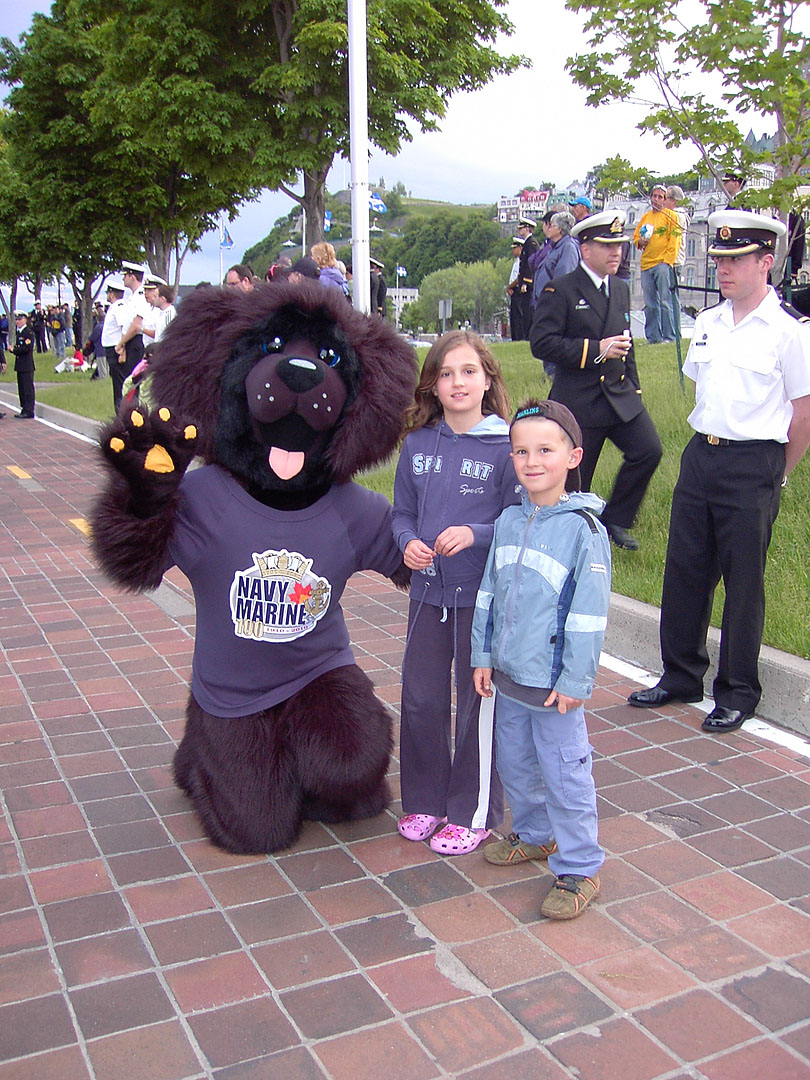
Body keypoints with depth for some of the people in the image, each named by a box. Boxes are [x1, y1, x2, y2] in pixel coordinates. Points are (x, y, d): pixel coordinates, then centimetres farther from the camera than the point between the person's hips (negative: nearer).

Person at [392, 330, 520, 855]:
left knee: (479, 703, 7)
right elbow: (403, 512, 11)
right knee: (421, 699, 12)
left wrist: (474, 534, -23)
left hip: (483, 595, -4)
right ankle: (425, 800, 31)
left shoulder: (505, 446, -9)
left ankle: (474, 812, 24)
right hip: (428, 591, 4)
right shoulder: (418, 444, 3)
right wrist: (408, 543, -9)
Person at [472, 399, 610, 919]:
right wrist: (484, 656, 11)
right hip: (509, 675, 7)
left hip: (555, 681, -7)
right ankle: (535, 835, 43)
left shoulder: (584, 528, -14)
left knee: (565, 775, 3)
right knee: (515, 763, 20)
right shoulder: (509, 522, 5)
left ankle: (579, 869, 18)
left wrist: (574, 680, -14)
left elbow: (589, 613, -14)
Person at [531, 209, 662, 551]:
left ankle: (614, 519, 9)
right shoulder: (561, 290, -9)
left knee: (648, 450, -9)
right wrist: (595, 350, -21)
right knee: (574, 482, 2)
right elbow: (541, 343, -18)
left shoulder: (621, 289, 14)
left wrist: (633, 387, 19)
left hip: (621, 395, 6)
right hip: (579, 402, -6)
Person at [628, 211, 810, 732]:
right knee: (684, 569, 10)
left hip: (753, 466, -6)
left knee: (744, 582, 4)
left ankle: (738, 693, 20)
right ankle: (681, 675, 27)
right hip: (700, 454, 6)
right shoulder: (708, 323, 10)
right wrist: (709, 444, 16)